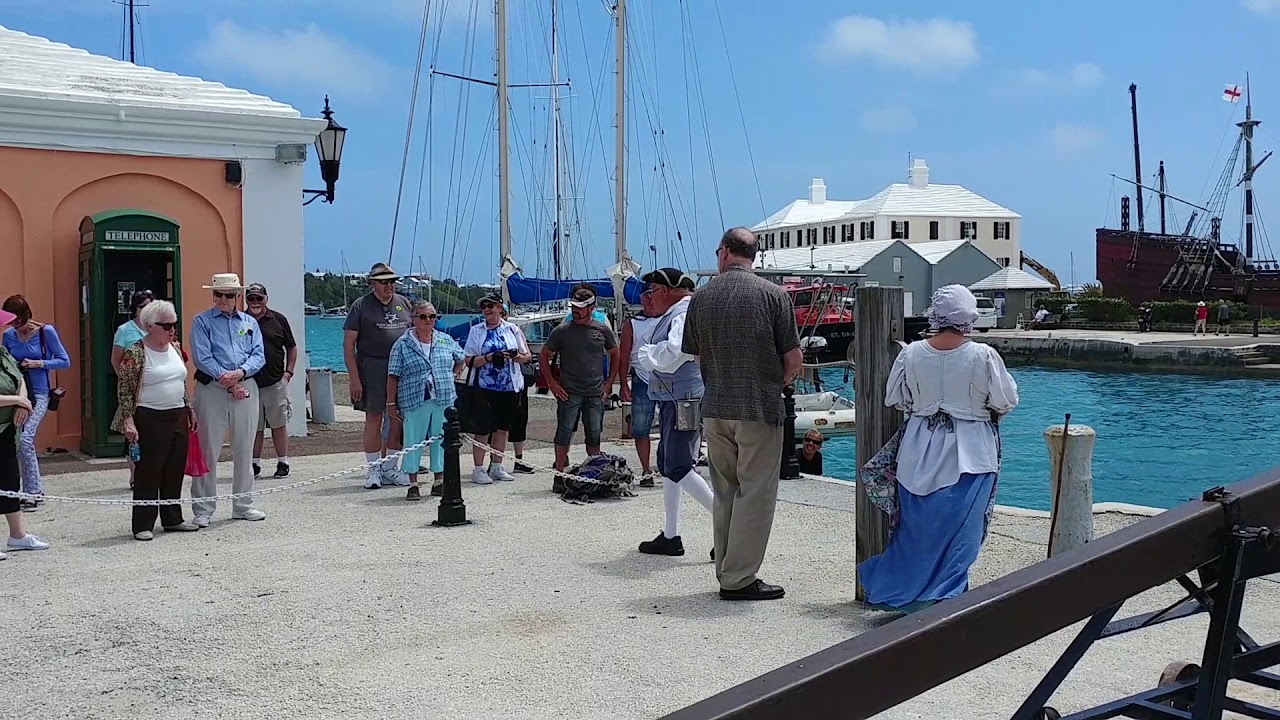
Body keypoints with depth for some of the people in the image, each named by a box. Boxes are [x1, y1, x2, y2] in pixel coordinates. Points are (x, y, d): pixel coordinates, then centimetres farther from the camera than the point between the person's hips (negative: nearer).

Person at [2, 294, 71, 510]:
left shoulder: (46, 331, -7)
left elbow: (65, 361, -3)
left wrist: (39, 364, -15)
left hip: (39, 394, -5)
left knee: (24, 438, -20)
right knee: (23, 441, 9)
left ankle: (33, 492, -11)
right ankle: (35, 489, 23)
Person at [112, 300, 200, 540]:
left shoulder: (175, 348, 10)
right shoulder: (135, 353, -10)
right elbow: (124, 390, -11)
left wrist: (190, 410, 18)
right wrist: (128, 420, -17)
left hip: (178, 417, 7)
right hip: (150, 419, -7)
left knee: (175, 470, 11)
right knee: (149, 472, -3)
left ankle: (172, 519, 22)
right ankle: (143, 525, 4)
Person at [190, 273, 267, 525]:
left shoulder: (249, 322, 14)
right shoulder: (202, 322, 4)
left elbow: (259, 356, 4)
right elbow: (202, 357, -7)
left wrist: (240, 373, -13)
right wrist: (225, 378, -13)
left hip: (246, 389, 4)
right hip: (212, 389, -4)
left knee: (244, 449, 10)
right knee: (208, 450, -3)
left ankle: (243, 505, 20)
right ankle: (203, 509, 3)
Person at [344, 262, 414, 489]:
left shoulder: (404, 303, 13)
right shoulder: (361, 306, 0)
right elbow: (348, 344, -3)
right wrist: (354, 378, -11)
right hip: (372, 367, -4)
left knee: (397, 419, 5)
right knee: (373, 418, -3)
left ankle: (389, 468, 15)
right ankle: (373, 470, 5)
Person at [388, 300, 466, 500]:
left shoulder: (446, 341, 9)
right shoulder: (403, 345, -1)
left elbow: (461, 359, 26)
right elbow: (393, 376, -1)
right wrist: (391, 403, -3)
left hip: (444, 400, 3)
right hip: (414, 402, -3)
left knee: (441, 439, 8)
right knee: (413, 441, 1)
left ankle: (440, 481, 18)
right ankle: (413, 484, 8)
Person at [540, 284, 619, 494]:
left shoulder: (602, 330, 5)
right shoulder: (562, 331, -1)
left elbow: (615, 355, 18)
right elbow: (543, 357, 7)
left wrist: (609, 382, 10)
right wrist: (552, 384, -1)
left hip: (596, 393, 2)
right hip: (569, 393, -2)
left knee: (594, 436, 7)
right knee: (564, 434, -3)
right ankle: (559, 476, 3)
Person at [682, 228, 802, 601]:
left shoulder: (701, 297, 3)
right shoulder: (772, 295, -7)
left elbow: (694, 355, 10)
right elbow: (794, 357, -7)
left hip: (715, 409, 4)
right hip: (760, 409, -4)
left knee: (725, 493, 14)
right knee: (755, 493, 1)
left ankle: (728, 573, 20)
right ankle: (739, 578, 2)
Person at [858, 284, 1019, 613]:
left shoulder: (911, 354, -5)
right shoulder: (983, 356, -13)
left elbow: (895, 400, 6)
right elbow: (1006, 402, -4)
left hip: (920, 453, 3)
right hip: (969, 454, -3)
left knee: (916, 525, 13)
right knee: (959, 528, 6)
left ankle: (892, 591, 20)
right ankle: (943, 595, 9)